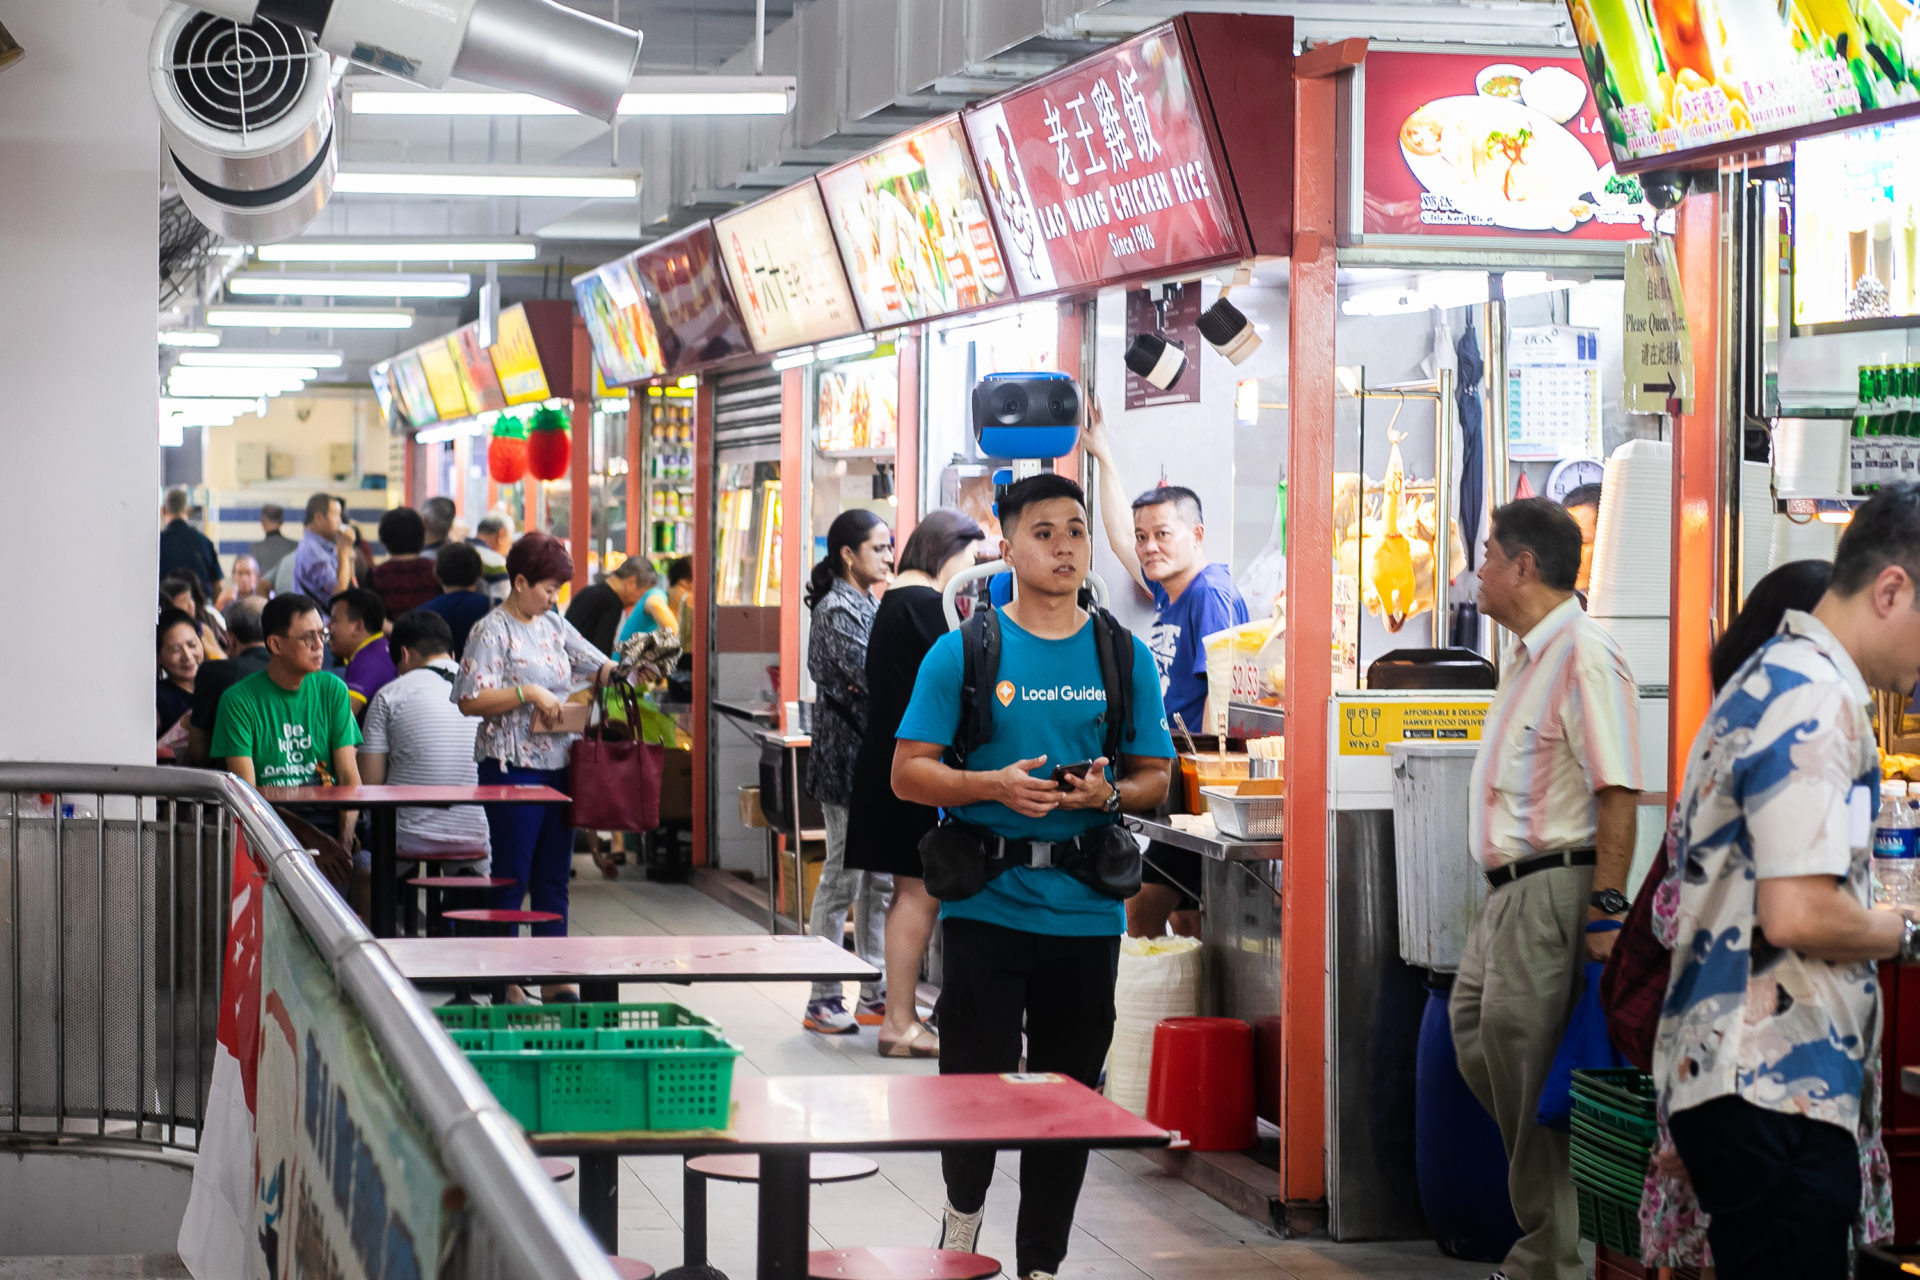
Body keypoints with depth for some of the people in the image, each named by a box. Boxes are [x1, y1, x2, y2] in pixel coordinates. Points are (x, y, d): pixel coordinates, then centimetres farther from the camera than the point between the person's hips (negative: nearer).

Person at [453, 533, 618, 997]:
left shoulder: (553, 625, 13)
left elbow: (596, 664, 19)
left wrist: (620, 675, -2)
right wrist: (527, 693, -20)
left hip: (558, 766, 7)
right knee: (512, 877, -2)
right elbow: (471, 700, -16)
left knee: (554, 877, 9)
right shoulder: (491, 632, -8)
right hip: (512, 766, -7)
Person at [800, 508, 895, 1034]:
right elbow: (871, 675, -22)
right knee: (843, 878, -5)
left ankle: (874, 996, 17)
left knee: (879, 880, 11)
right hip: (849, 758, -9)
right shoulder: (836, 610, -12)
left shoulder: (866, 605, 16)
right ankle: (823, 1000, 0)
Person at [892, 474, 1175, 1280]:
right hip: (987, 901, -2)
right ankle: (963, 1209, 27)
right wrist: (993, 785, -17)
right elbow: (909, 773, -1)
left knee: (1069, 1091, 7)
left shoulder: (1124, 657, 8)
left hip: (1087, 904, 2)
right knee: (976, 1077, -3)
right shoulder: (962, 653, 1)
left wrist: (1107, 794, -11)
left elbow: (1155, 777, 10)